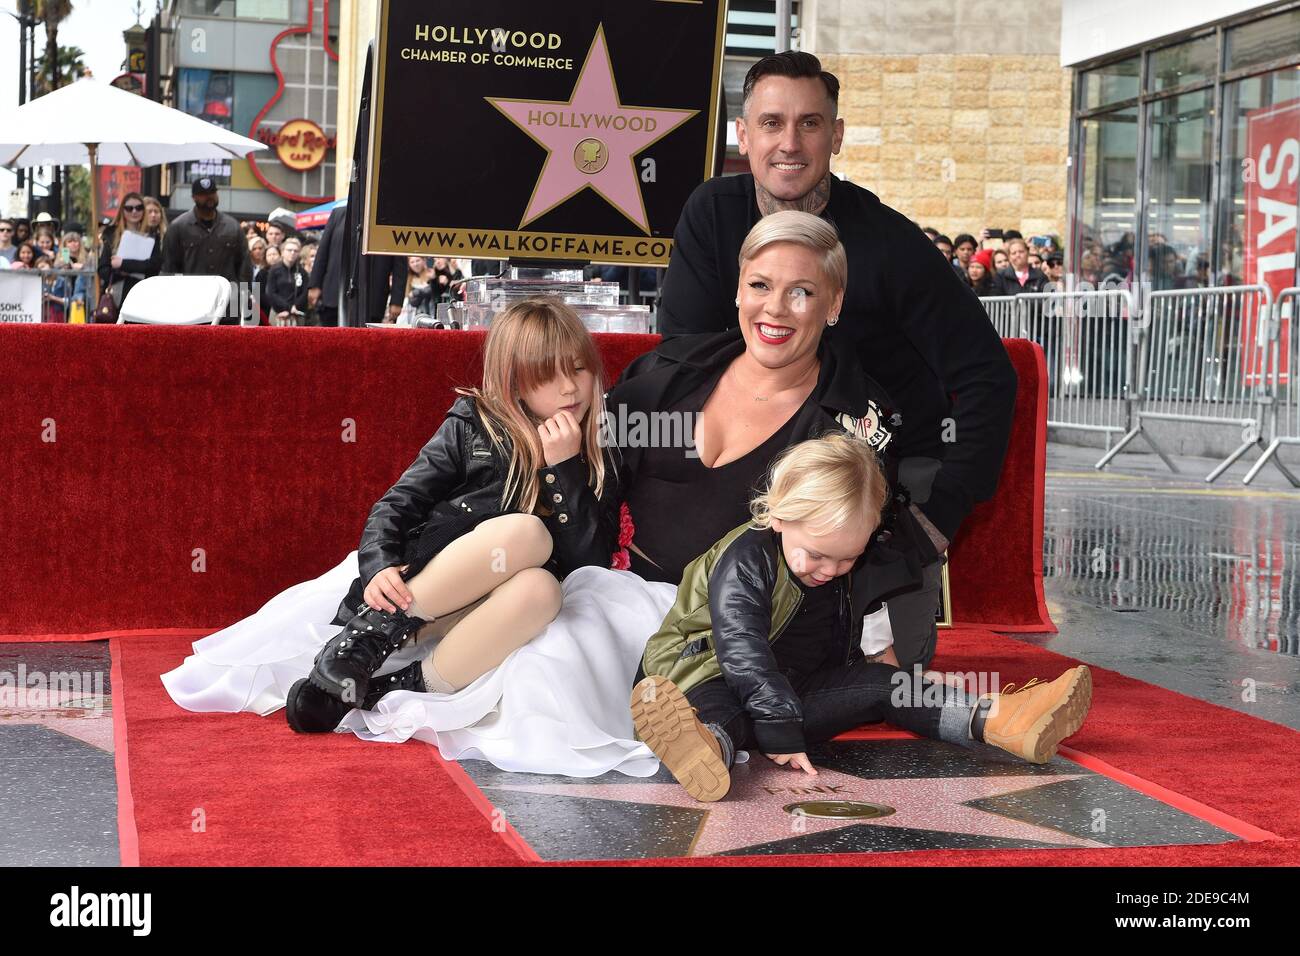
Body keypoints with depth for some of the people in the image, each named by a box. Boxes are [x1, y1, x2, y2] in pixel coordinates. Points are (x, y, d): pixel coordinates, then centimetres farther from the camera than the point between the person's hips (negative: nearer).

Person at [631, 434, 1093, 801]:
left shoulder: (842, 569, 4)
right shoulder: (744, 561, -22)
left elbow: (839, 652, 21)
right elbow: (744, 653, -32)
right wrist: (779, 731, -36)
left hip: (796, 689, 7)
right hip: (720, 683, -7)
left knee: (882, 684, -8)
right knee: (724, 711, -40)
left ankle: (993, 719, -22)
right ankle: (712, 743, -75)